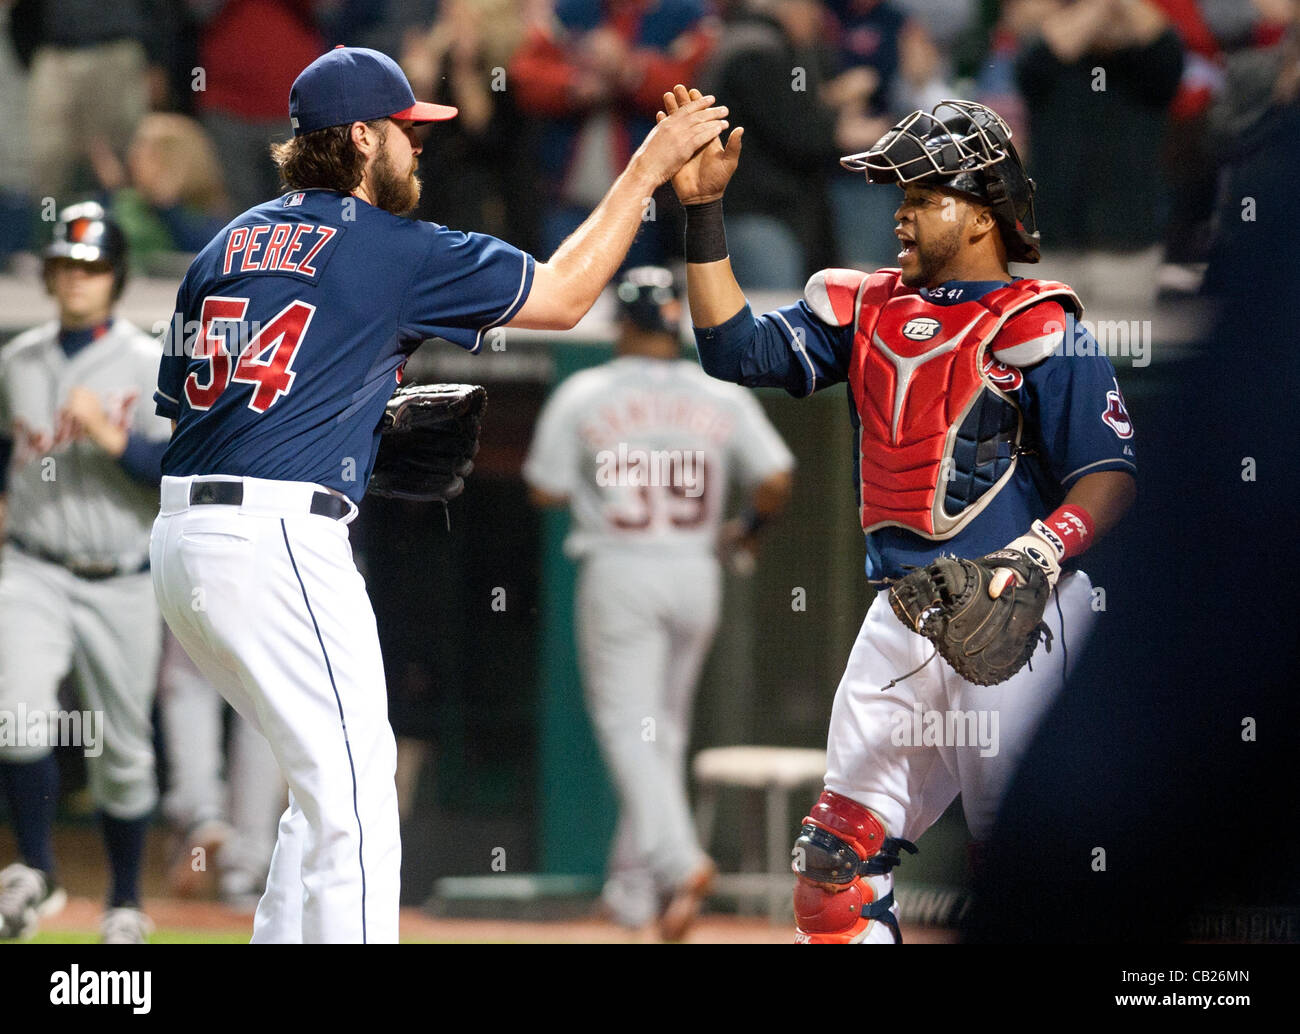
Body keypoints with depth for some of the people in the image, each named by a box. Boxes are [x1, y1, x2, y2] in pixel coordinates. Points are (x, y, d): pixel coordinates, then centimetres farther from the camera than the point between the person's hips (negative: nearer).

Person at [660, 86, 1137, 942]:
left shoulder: (1040, 327, -6)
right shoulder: (866, 309, 14)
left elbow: (1110, 474, -11)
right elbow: (740, 348, 6)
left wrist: (1039, 554, -29)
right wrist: (704, 208, 0)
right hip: (902, 614, 7)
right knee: (838, 862, 8)